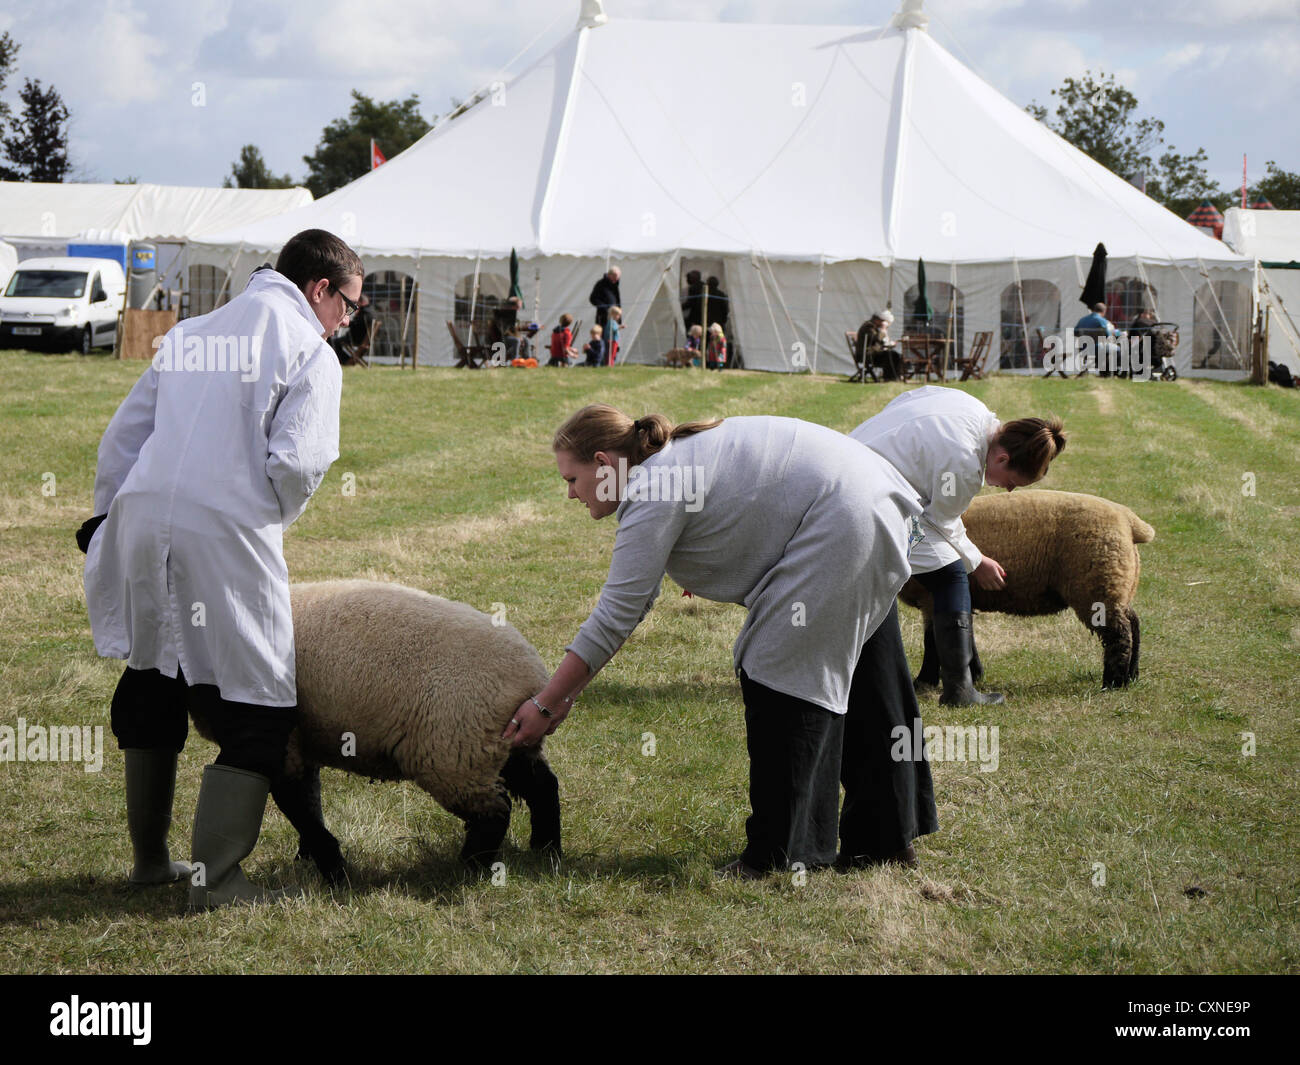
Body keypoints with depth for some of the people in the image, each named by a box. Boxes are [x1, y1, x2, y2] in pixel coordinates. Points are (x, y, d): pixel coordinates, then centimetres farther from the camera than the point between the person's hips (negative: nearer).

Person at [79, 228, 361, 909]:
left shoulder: (189, 334, 21)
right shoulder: (307, 350, 0)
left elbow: (124, 433, 20)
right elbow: (296, 462, -12)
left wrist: (108, 517, 26)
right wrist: (279, 519, 7)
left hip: (139, 521, 7)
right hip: (226, 532, -7)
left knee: (151, 689, 21)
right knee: (255, 709, 3)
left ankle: (150, 857, 31)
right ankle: (216, 876, -1)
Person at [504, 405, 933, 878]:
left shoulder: (652, 495, -16)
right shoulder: (662, 468, 14)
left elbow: (615, 616, -17)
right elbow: (630, 602, 16)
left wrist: (546, 704, -10)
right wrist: (564, 695, 13)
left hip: (839, 522, -11)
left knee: (779, 671, -6)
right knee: (862, 685, 17)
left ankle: (780, 853, -1)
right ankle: (885, 837, 27)